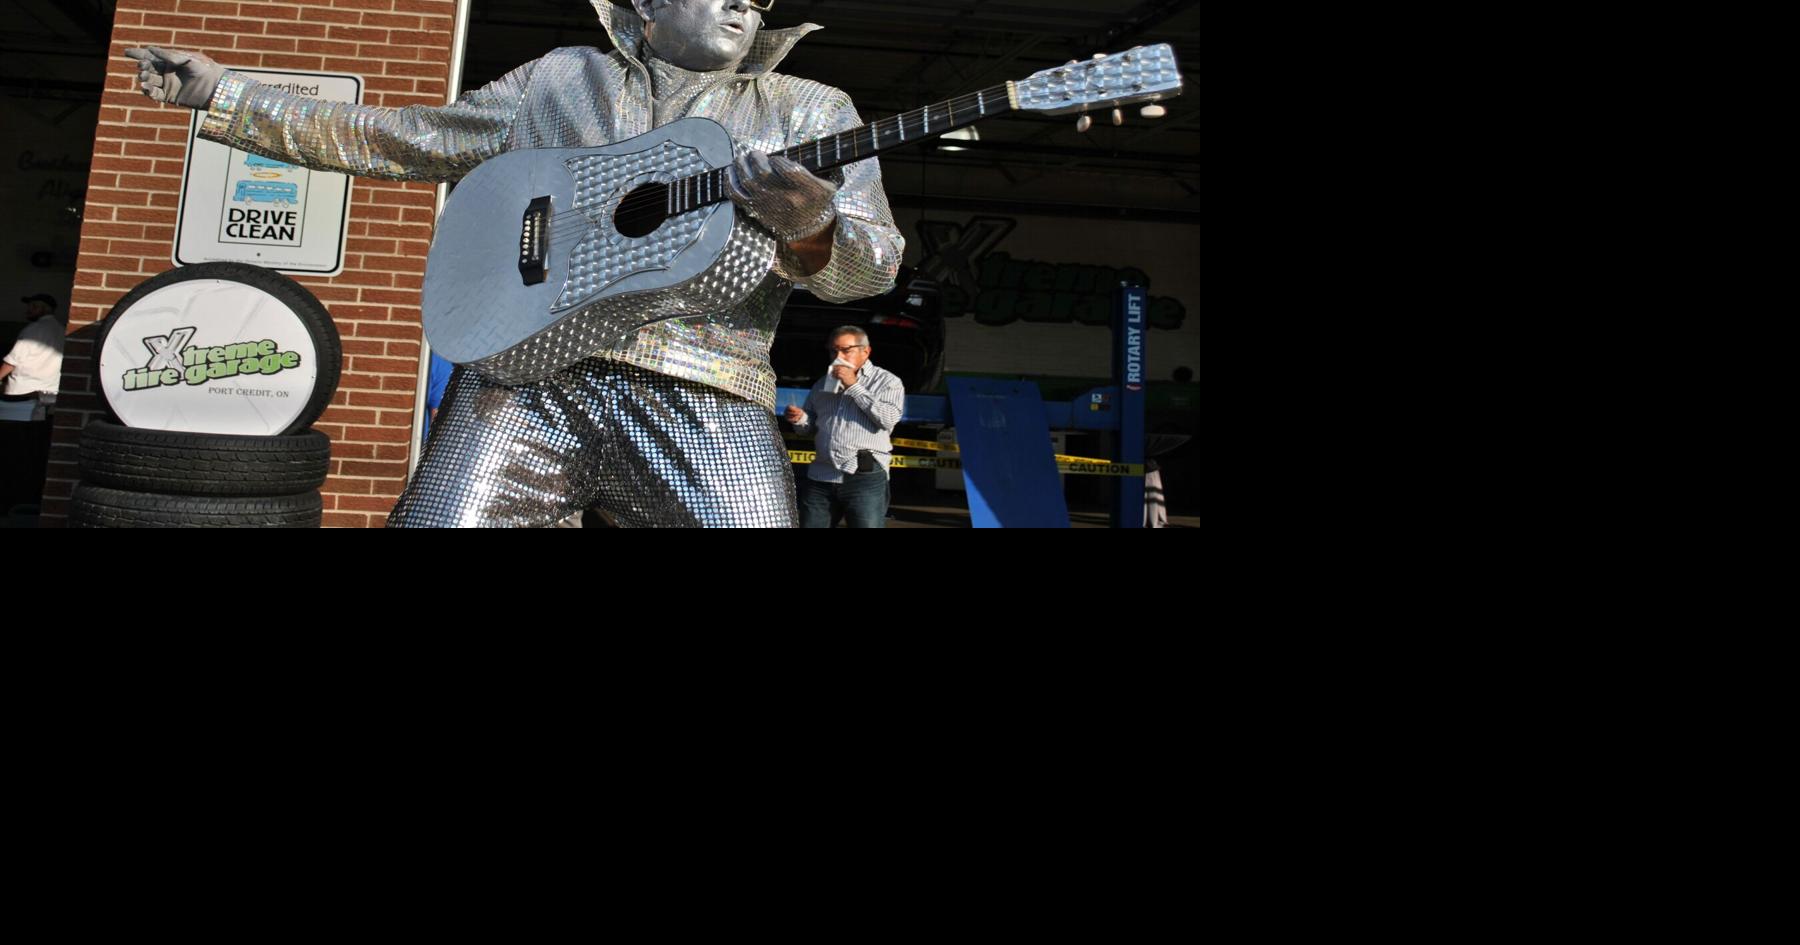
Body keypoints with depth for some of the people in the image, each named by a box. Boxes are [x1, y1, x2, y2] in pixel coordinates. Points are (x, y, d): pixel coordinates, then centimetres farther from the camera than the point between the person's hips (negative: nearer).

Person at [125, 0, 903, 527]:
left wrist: (810, 231, -20)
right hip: (526, 376, 2)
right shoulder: (557, 80, 21)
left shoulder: (810, 109, 15)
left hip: (707, 403, -1)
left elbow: (874, 265, 3)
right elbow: (390, 140, 27)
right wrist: (219, 93, 24)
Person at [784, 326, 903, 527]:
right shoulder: (823, 383, 20)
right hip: (820, 477, 5)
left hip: (865, 478, -5)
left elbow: (888, 419, -13)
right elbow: (810, 428, 25)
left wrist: (854, 386, -9)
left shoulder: (886, 381, 4)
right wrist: (799, 419, 1)